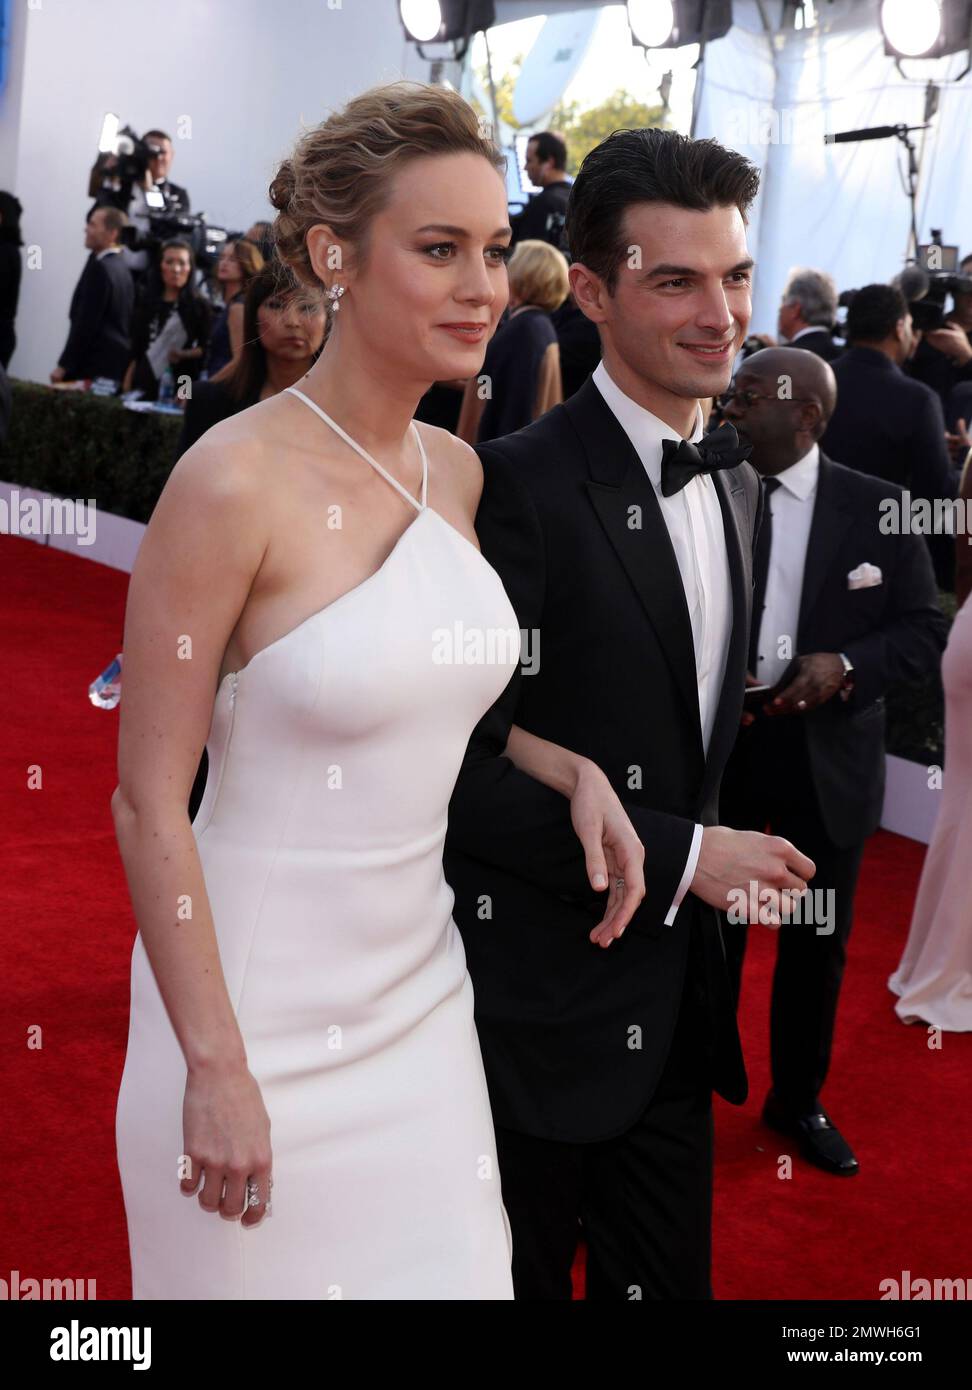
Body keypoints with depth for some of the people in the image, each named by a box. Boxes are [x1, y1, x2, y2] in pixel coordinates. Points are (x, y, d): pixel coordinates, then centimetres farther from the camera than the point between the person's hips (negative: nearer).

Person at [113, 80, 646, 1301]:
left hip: (419, 988, 6)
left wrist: (572, 769, -1)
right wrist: (216, 1071, -16)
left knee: (448, 1268, 18)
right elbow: (146, 801, -16)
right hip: (260, 1009, -6)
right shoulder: (233, 481, -19)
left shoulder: (456, 472, 2)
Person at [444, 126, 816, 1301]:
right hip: (539, 1013, -7)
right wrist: (679, 856, -19)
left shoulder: (735, 481, 7)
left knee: (667, 1276, 21)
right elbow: (461, 769, -21)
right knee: (516, 1279, 14)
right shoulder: (520, 487, -19)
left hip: (678, 1005, 7)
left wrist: (721, 854, 4)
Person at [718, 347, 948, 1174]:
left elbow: (925, 630, -3)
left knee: (817, 943, 16)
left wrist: (847, 664, -20)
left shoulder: (877, 509, -6)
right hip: (715, 757, 0)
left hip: (828, 763, 1)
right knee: (709, 937, 13)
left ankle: (798, 1101, 38)